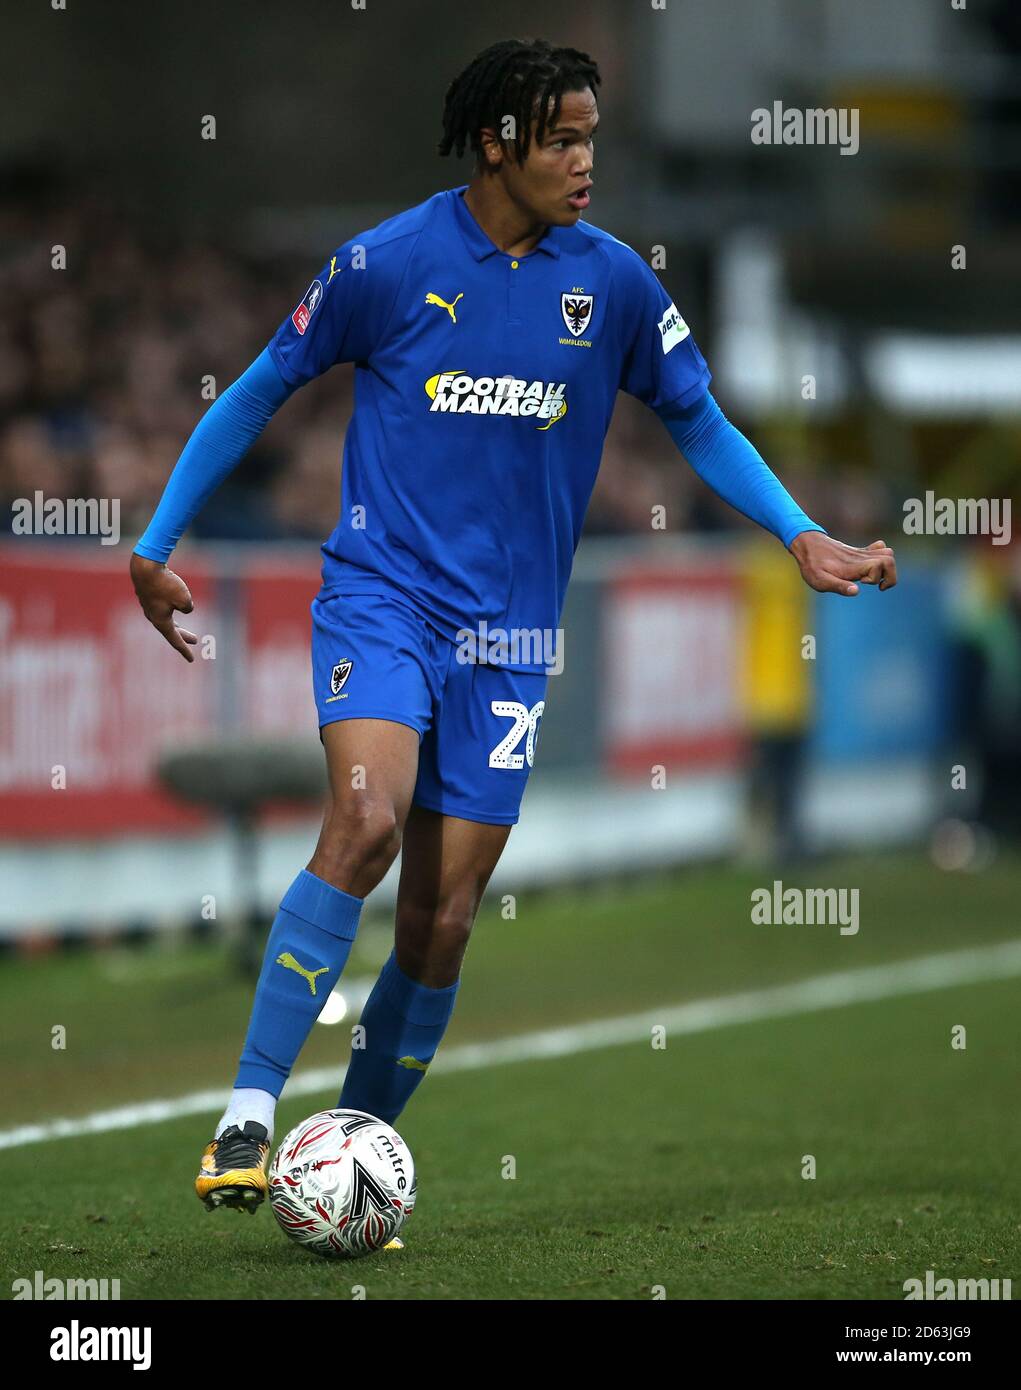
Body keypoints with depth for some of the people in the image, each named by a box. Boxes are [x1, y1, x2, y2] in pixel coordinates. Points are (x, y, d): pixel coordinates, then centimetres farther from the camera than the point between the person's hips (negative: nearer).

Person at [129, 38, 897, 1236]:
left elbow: (698, 421, 14)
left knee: (441, 923, -1)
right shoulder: (388, 263, -6)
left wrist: (803, 539, 1)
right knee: (368, 815, -28)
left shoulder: (611, 280, 2)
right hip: (378, 596, -3)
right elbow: (261, 390, 6)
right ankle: (249, 1115, -24)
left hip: (507, 632, 3)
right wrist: (157, 545, 6)